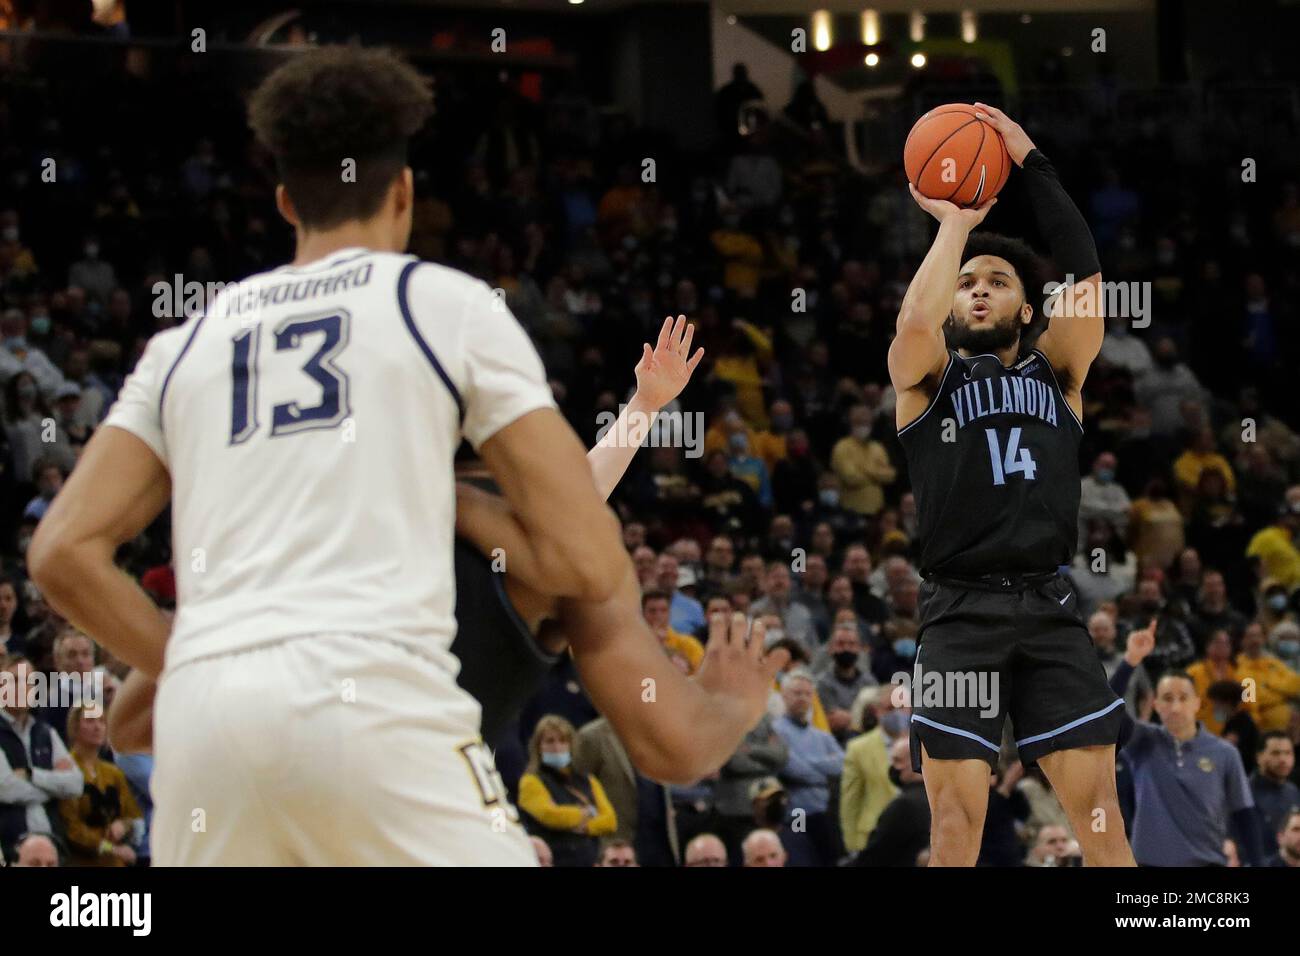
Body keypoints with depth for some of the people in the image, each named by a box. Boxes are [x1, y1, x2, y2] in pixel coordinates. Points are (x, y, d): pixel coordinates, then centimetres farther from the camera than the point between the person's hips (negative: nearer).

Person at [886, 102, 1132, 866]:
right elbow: (914, 322, -13)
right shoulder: (929, 378, 11)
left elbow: (1087, 278, 1)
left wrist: (1032, 164, -1)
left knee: (1100, 812, -5)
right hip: (962, 611, -2)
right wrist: (956, 223, -1)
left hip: (1050, 606, 2)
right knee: (957, 819, -7)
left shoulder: (1057, 372, 16)